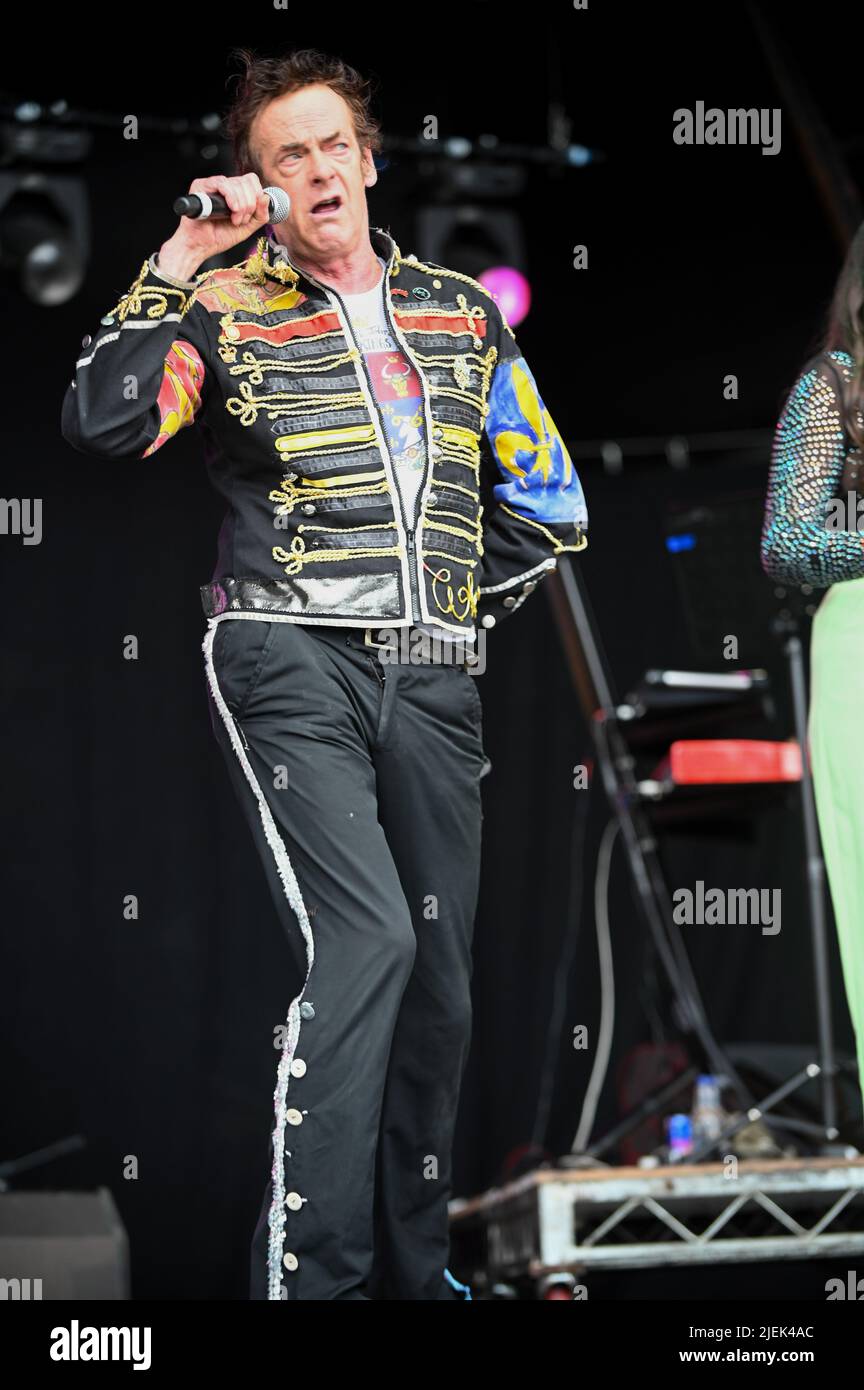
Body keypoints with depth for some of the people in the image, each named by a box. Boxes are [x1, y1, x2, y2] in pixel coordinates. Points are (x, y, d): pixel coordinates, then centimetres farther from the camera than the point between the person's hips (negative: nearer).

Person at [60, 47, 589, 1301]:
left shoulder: (463, 313, 17)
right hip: (292, 665, -5)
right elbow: (103, 425, -12)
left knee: (437, 974, 6)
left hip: (433, 679, 5)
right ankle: (308, 1271, -20)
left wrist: (463, 606, 12)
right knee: (365, 939, -22)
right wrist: (180, 261, -9)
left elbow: (548, 501, 22)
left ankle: (412, 1265, 20)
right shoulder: (224, 313, 6)